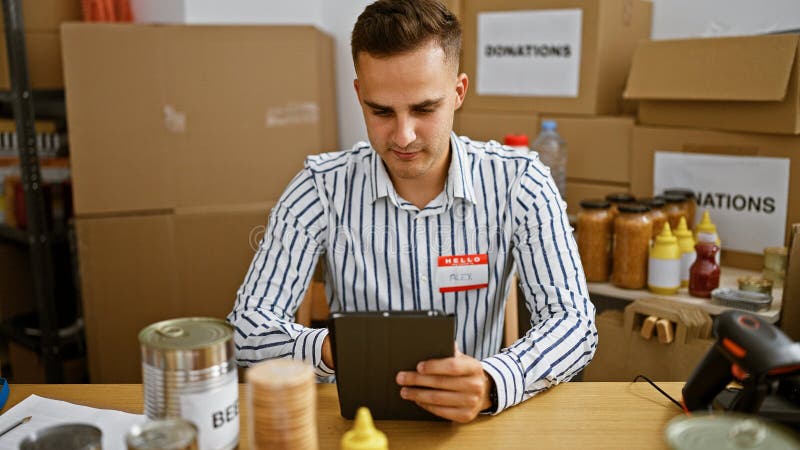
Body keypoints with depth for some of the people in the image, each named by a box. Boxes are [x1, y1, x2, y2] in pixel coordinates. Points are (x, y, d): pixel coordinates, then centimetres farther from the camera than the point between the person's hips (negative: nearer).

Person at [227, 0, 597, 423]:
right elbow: (247, 327, -10)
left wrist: (492, 382, -31)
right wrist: (327, 351, -32)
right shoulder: (322, 188, -10)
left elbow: (575, 322, -11)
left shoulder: (518, 183, -9)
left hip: (474, 419, 2)